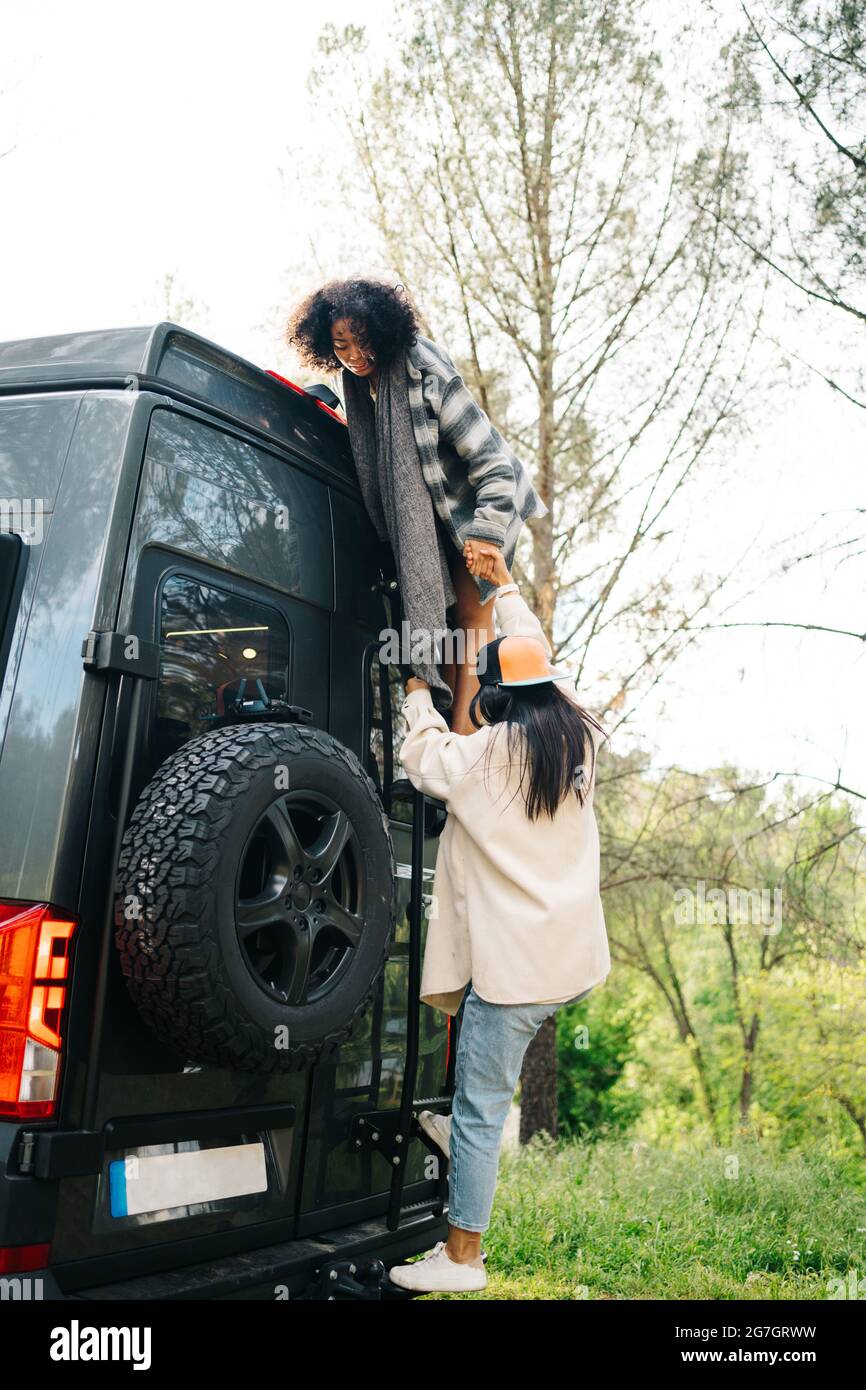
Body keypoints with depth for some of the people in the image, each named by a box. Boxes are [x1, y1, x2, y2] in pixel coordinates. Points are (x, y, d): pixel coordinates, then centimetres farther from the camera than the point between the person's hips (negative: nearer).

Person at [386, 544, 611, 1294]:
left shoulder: (481, 757, -13)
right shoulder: (579, 738, 3)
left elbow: (421, 753, 7)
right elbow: (539, 653, 18)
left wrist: (419, 695, 25)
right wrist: (506, 584, 28)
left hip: (513, 964, -7)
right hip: (578, 957, 7)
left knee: (481, 1104, 3)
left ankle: (462, 1257, 12)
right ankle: (466, 1137, 47)